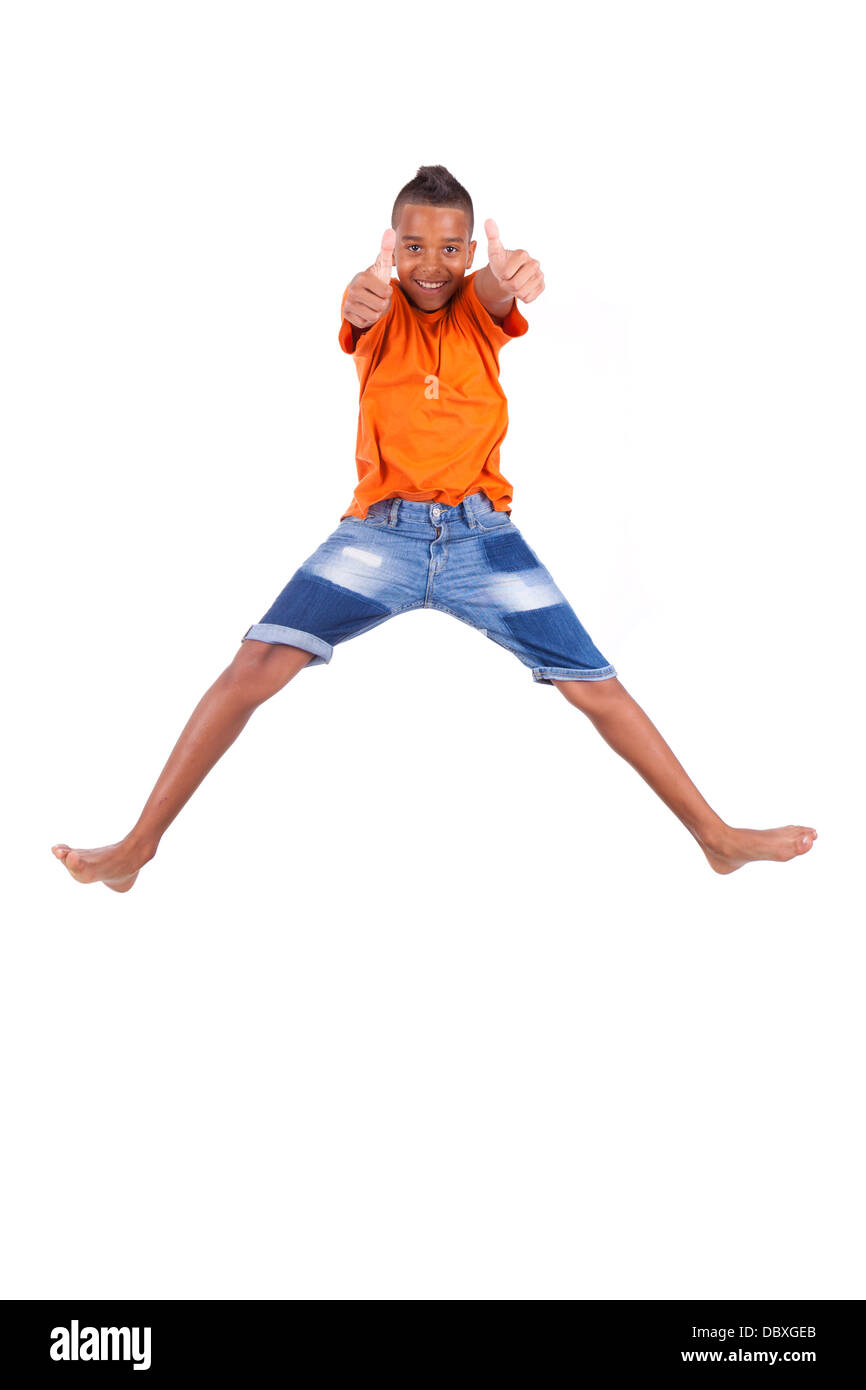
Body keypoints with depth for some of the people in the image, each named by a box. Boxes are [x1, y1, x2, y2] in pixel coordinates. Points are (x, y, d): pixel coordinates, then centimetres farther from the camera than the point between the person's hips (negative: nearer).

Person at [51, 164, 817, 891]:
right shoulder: (381, 308, -1)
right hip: (379, 532, -1)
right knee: (256, 664, -16)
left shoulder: (478, 304, 1)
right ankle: (139, 844, -9)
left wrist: (516, 274, -53)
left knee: (597, 686, -2)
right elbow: (361, 303, -28)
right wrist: (361, 294, -55)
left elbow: (495, 286, -25)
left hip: (482, 535, 1)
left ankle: (716, 834, 12)